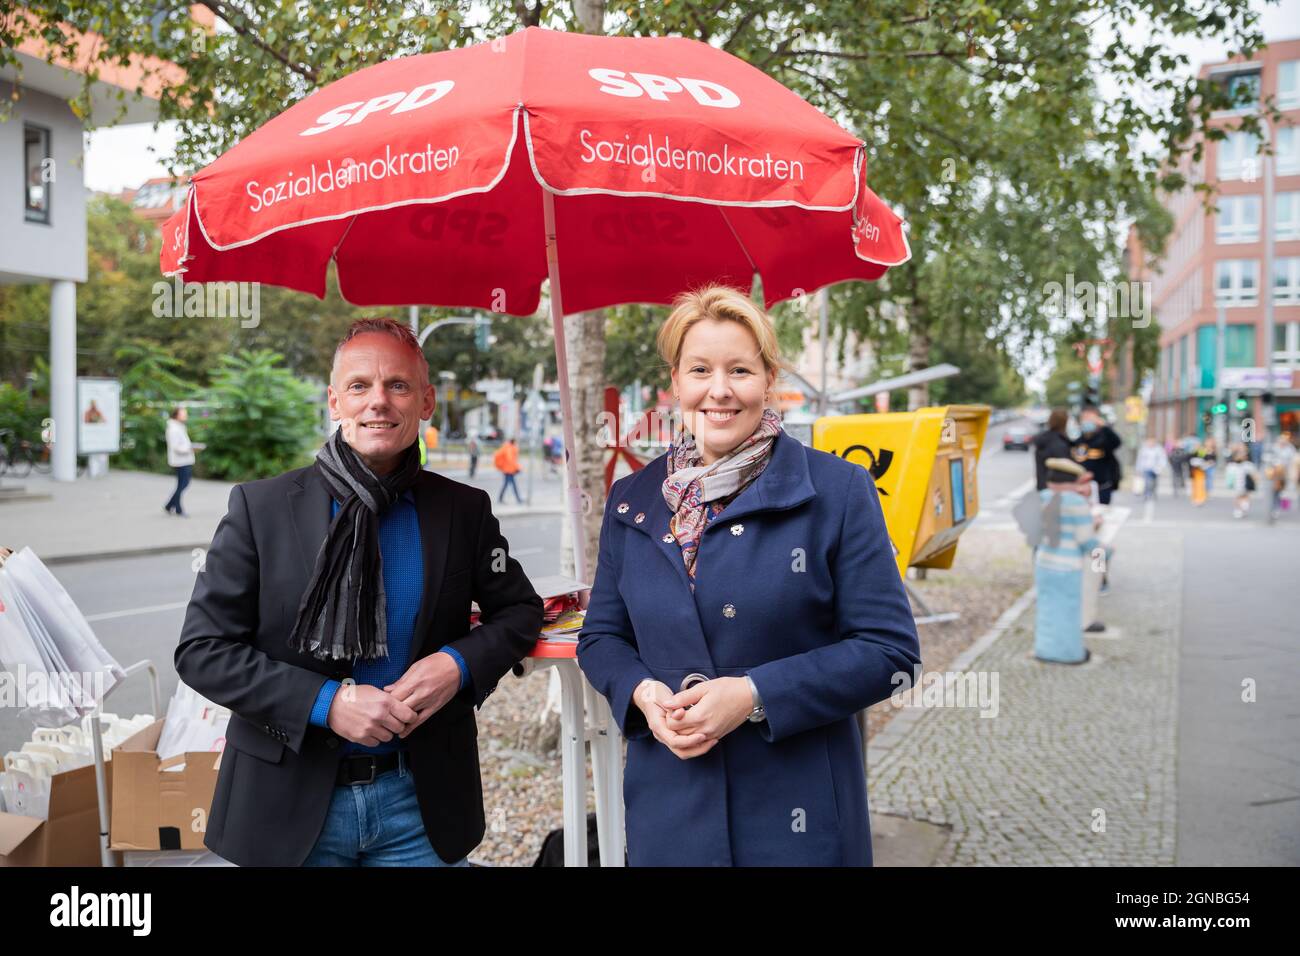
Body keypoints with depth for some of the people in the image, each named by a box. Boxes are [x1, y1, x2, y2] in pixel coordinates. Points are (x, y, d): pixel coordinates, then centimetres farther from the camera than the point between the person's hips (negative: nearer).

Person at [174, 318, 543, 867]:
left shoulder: (464, 509, -2)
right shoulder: (260, 507, -7)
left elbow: (520, 610, 9)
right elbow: (201, 650, -7)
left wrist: (460, 663, -12)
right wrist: (326, 702, -19)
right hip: (292, 804, -1)